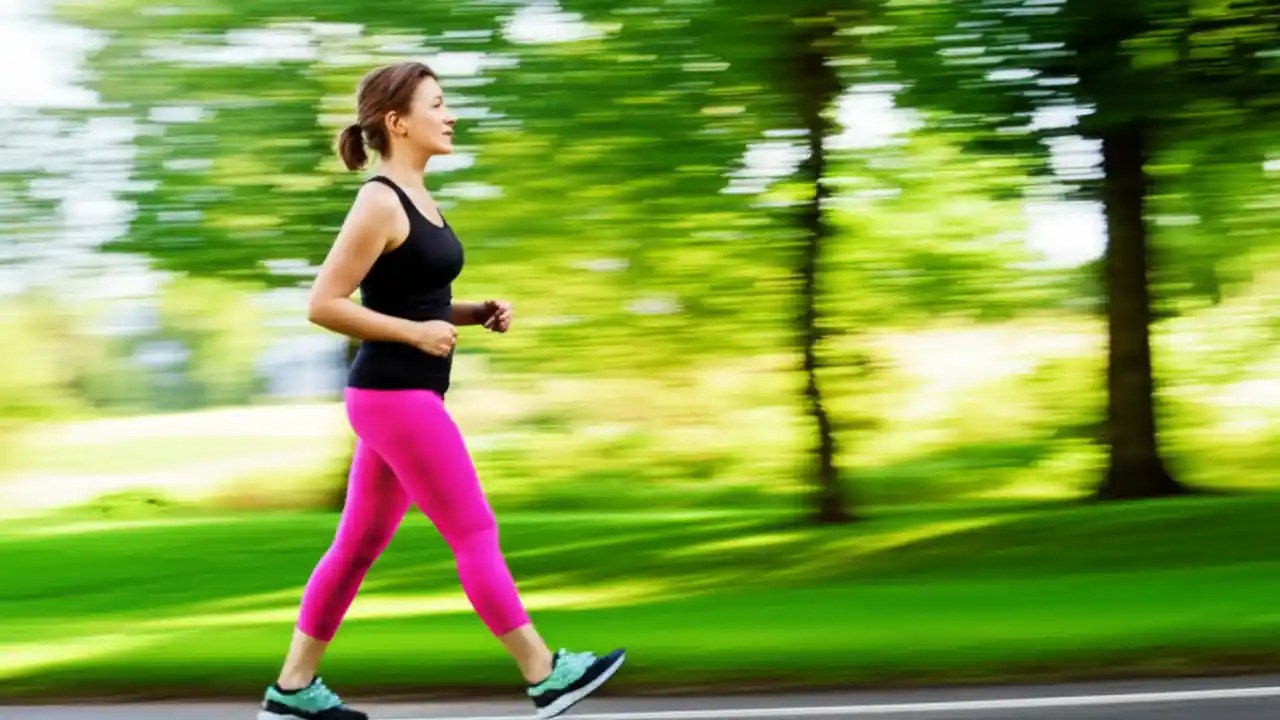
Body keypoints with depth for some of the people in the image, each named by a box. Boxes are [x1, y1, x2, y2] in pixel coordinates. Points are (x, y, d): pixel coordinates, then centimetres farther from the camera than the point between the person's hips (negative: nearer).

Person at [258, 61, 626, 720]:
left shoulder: (416, 200, 14)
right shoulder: (379, 203, -15)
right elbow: (323, 304, -18)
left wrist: (479, 313, 8)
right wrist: (416, 334, -18)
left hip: (404, 394, 10)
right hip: (393, 395, -10)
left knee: (359, 545, 12)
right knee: (476, 534, -3)